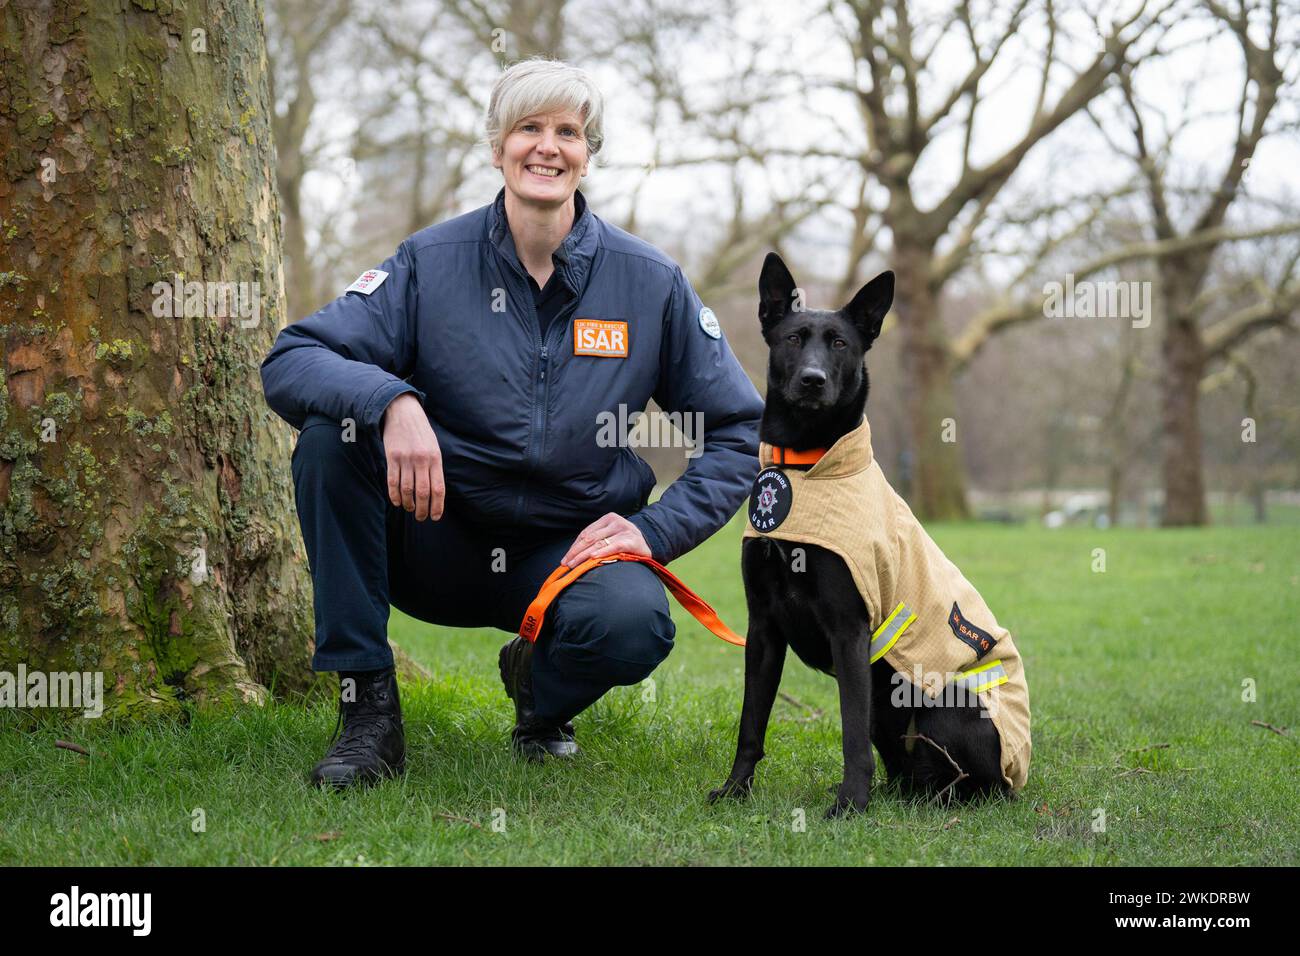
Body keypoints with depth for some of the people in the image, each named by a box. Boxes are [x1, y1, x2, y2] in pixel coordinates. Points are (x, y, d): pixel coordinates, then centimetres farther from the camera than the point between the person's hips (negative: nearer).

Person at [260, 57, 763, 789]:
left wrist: (655, 529, -11)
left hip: (571, 550, 0)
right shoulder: (431, 263, -5)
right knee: (333, 429, -27)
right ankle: (368, 709, -17)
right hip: (439, 543, 0)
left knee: (635, 621, -35)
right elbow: (288, 363, -14)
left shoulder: (651, 282, -2)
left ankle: (541, 689, 5)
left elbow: (742, 428, 3)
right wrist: (391, 400, -35)